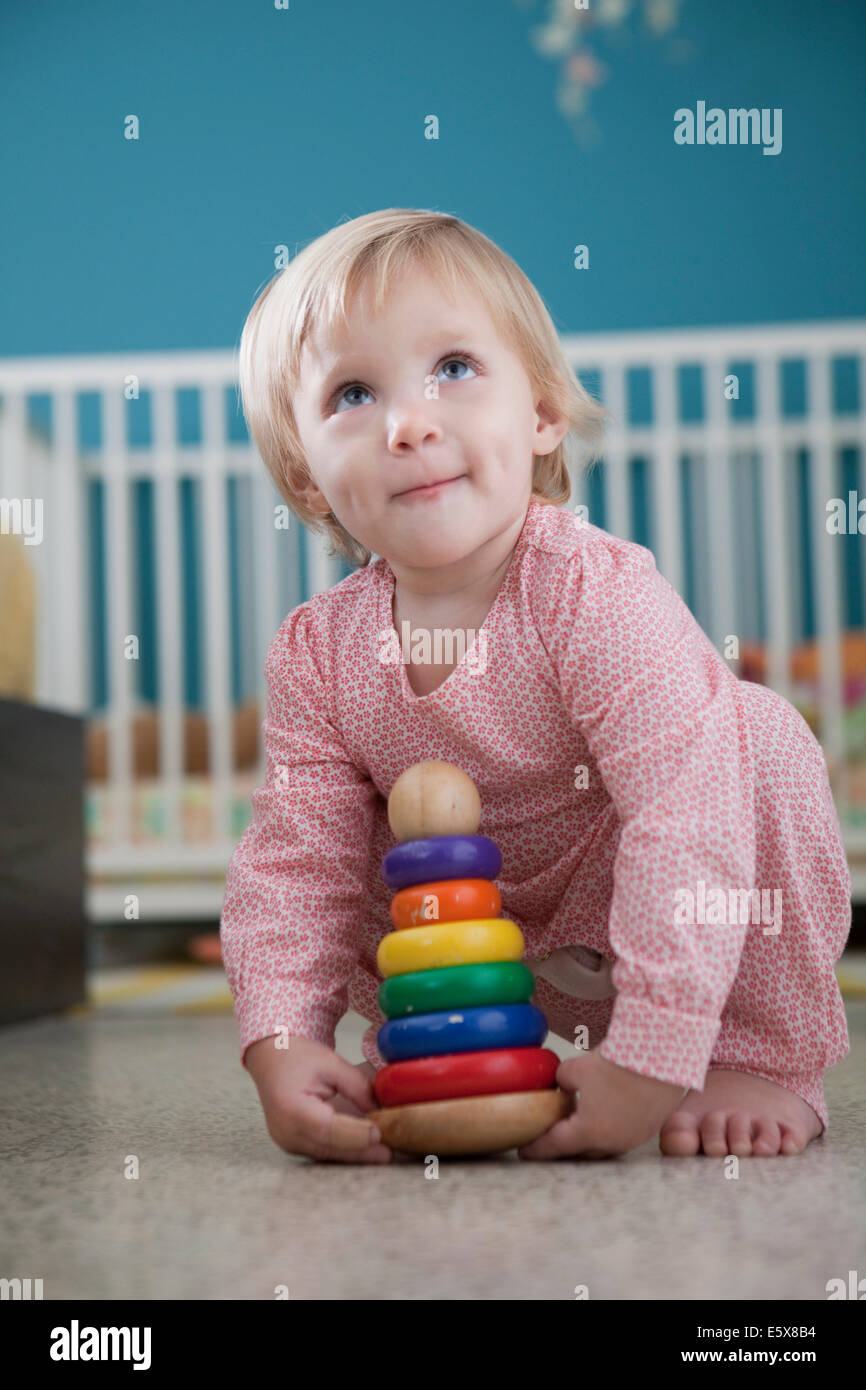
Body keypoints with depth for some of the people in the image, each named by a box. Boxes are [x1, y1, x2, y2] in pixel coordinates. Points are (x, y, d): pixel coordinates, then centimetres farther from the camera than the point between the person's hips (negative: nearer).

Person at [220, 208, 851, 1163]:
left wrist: (651, 1056, -43)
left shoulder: (597, 594, -31)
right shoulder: (317, 655, -15)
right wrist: (282, 1045, -27)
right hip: (497, 954, 5)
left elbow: (685, 816, -38)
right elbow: (298, 861, -11)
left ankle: (764, 1059, -13)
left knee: (763, 743, -27)